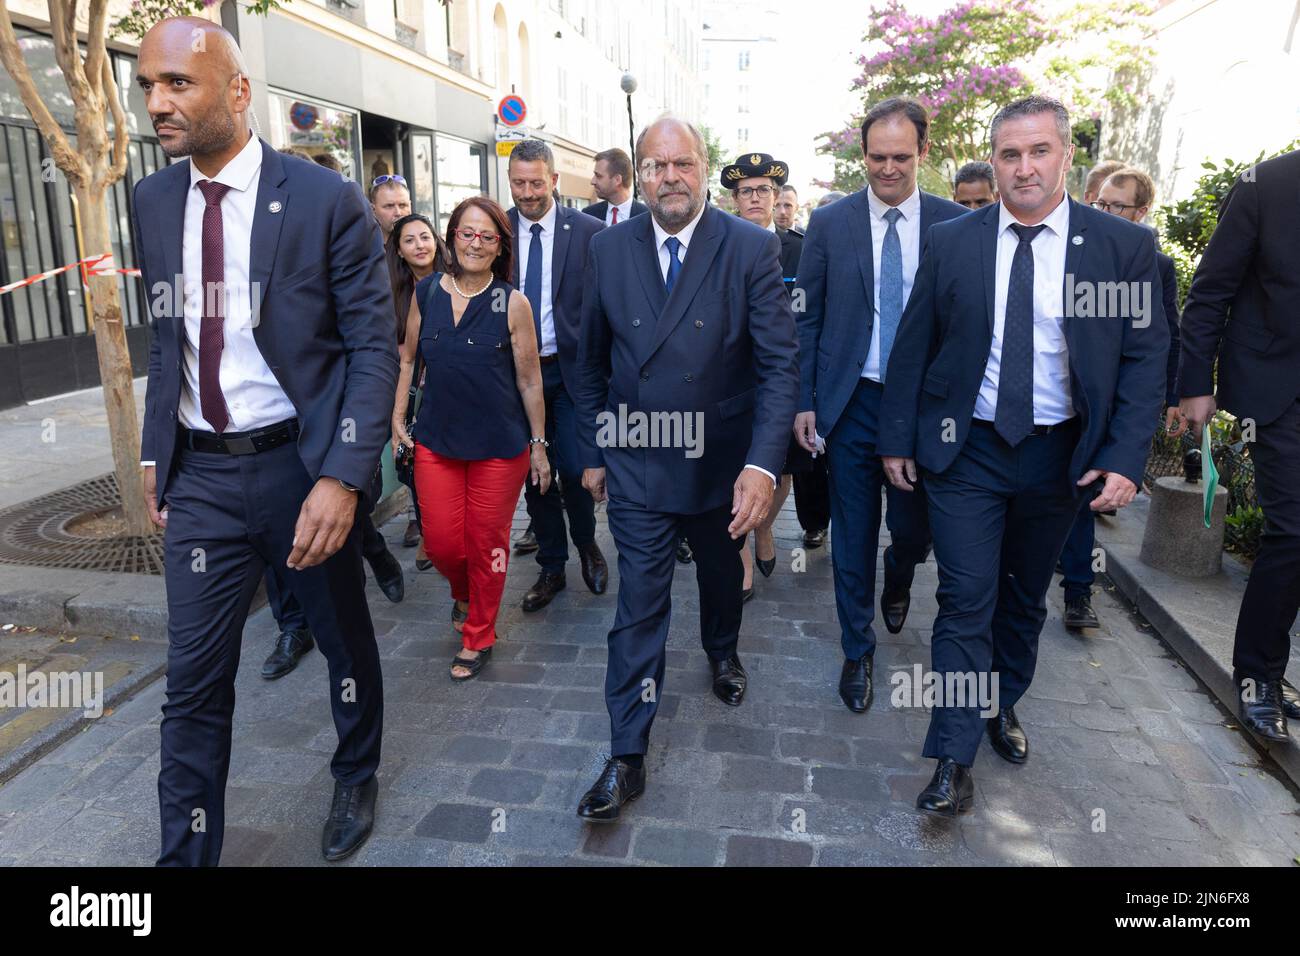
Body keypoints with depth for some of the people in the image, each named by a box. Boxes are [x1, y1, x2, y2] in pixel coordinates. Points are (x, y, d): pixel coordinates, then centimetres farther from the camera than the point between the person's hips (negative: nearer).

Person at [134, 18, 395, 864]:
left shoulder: (326, 200, -10)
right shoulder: (153, 201, 5)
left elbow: (374, 347, -12)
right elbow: (165, 337, 14)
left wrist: (343, 478, -21)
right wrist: (156, 452, 10)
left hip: (303, 463, -3)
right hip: (199, 474, 4)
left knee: (345, 638, 17)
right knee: (194, 680, 8)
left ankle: (357, 781, 44)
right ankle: (188, 850, 27)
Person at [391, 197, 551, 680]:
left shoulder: (512, 303, -9)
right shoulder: (425, 292, 1)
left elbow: (529, 380, -4)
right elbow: (407, 359, 11)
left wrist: (539, 445, -1)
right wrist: (397, 417, 6)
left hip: (500, 445, -3)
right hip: (436, 440, 3)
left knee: (486, 544, 7)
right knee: (441, 541, 6)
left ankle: (478, 636, 29)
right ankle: (464, 593, 42)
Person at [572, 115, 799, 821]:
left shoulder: (752, 249, -10)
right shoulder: (608, 250, -2)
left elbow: (779, 364, -14)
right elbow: (592, 362, 6)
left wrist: (763, 464, -25)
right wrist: (592, 453, 6)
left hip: (723, 462, 0)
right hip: (637, 465, 0)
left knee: (721, 573, 23)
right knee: (638, 606, 2)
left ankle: (722, 652, 56)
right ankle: (627, 757, 14)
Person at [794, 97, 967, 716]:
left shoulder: (954, 224, 1)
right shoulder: (829, 224, 0)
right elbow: (808, 318, 2)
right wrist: (805, 402, -3)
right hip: (852, 403, 0)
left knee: (915, 528, 10)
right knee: (853, 537, 7)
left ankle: (898, 578, 48)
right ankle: (857, 651, 26)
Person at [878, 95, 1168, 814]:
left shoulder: (1124, 245, -3)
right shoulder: (949, 242, -3)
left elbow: (1145, 358, -2)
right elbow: (912, 348, 0)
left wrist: (1125, 458, -10)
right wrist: (896, 439, -1)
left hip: (1061, 456, 2)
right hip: (967, 451, -1)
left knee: (1025, 594, 18)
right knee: (966, 601, -2)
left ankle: (1002, 704, 42)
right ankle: (955, 758, 9)